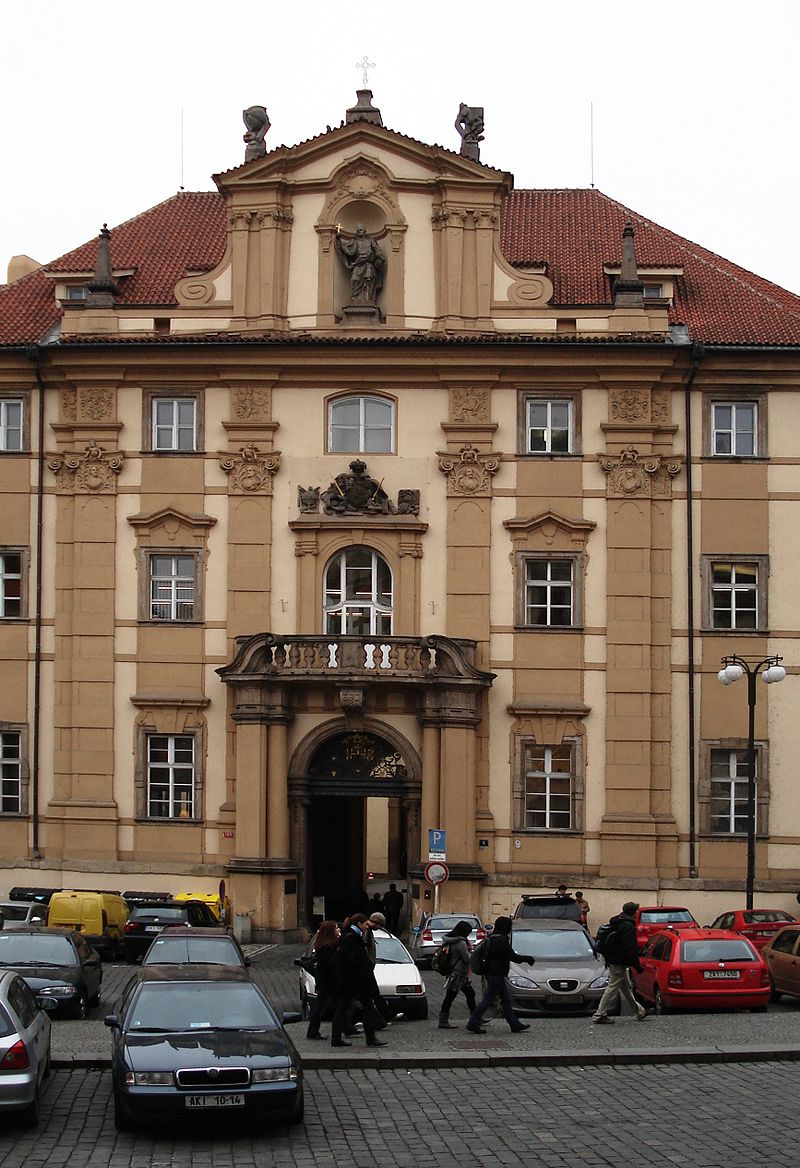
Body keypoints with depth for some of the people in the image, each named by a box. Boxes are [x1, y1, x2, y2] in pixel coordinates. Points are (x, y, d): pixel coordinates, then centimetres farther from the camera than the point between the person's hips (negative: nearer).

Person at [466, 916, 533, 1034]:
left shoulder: (490, 939, 11)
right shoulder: (501, 940, -19)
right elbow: (512, 956, -19)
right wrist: (527, 959, -6)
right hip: (497, 975, -10)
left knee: (506, 1000, 14)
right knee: (487, 999, -5)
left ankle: (515, 1024, 19)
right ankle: (473, 1023, -2)